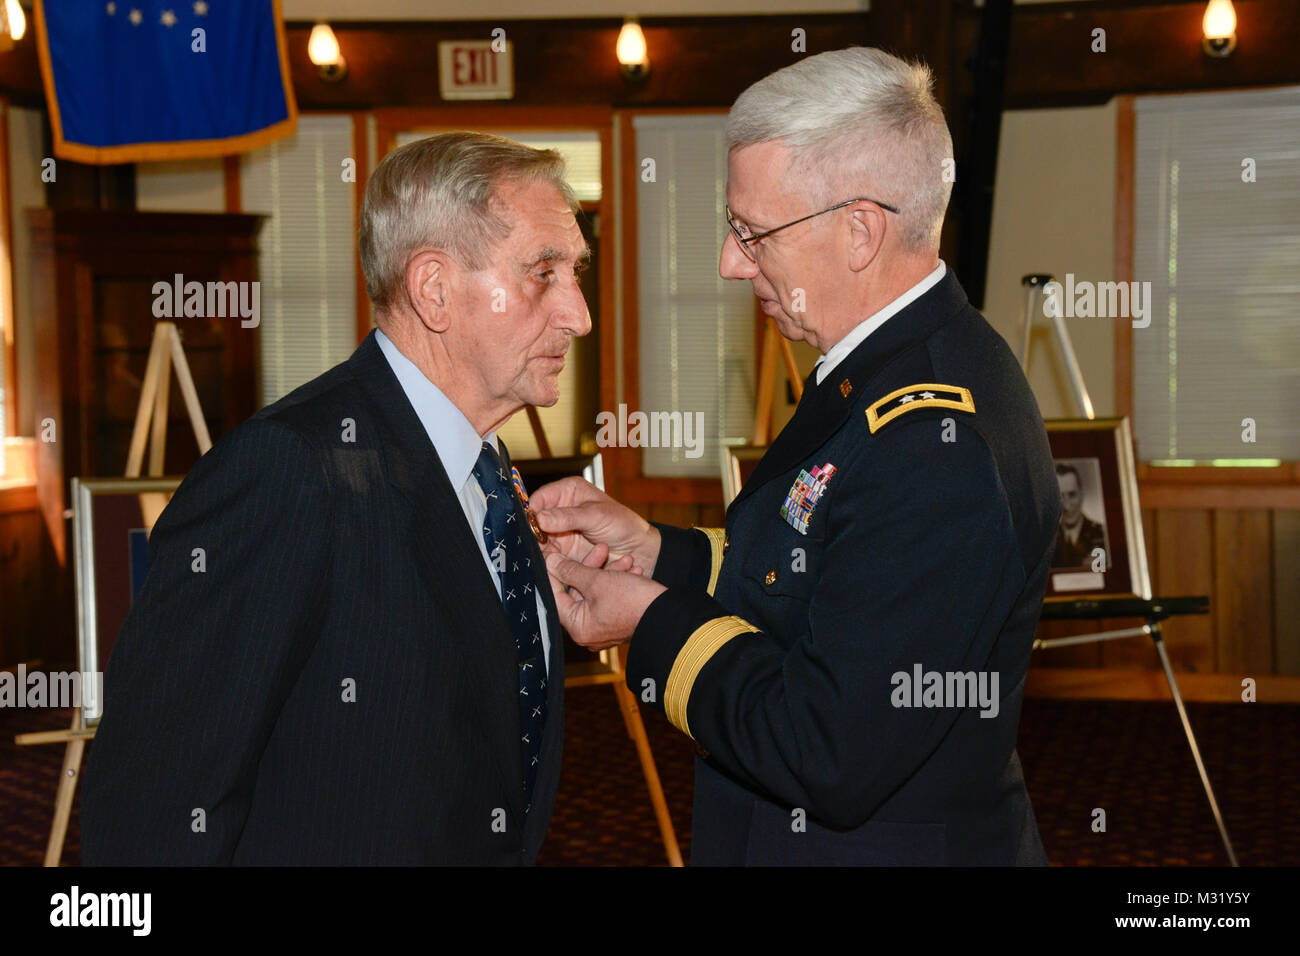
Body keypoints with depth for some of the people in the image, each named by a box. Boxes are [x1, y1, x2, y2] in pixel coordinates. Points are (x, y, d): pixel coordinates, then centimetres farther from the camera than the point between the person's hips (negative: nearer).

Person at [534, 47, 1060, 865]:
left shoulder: (937, 448, -30)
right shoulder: (897, 369, 3)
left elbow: (829, 757, -30)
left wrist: (655, 623, -18)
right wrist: (656, 551, 2)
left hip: (887, 844, -9)